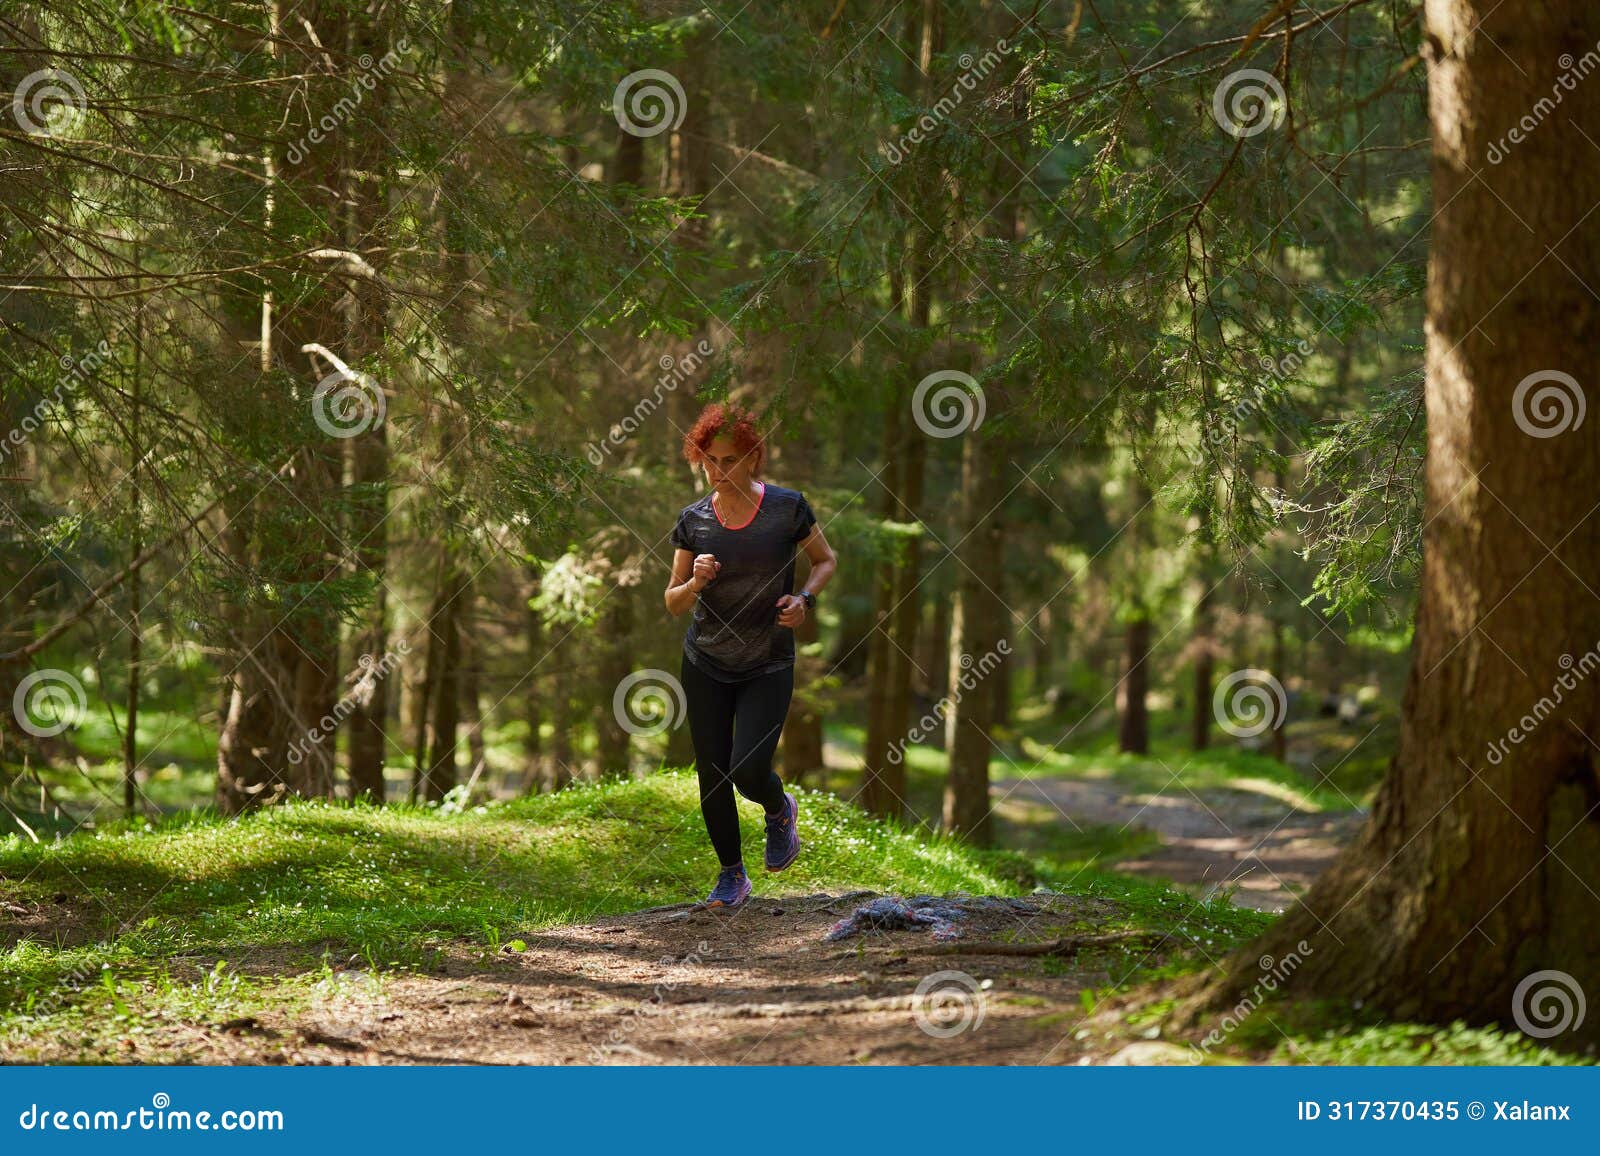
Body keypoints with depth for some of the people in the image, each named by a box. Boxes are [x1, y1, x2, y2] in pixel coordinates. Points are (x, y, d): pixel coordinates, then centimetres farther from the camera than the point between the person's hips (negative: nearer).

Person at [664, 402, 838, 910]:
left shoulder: (787, 507, -8)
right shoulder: (693, 520, -3)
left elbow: (826, 560, 8)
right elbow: (673, 603, 3)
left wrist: (805, 599, -11)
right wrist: (695, 582, -19)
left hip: (768, 667, -2)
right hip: (705, 667, 2)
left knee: (748, 772, -16)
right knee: (711, 777, 3)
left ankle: (780, 810, 20)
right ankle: (731, 876, 22)